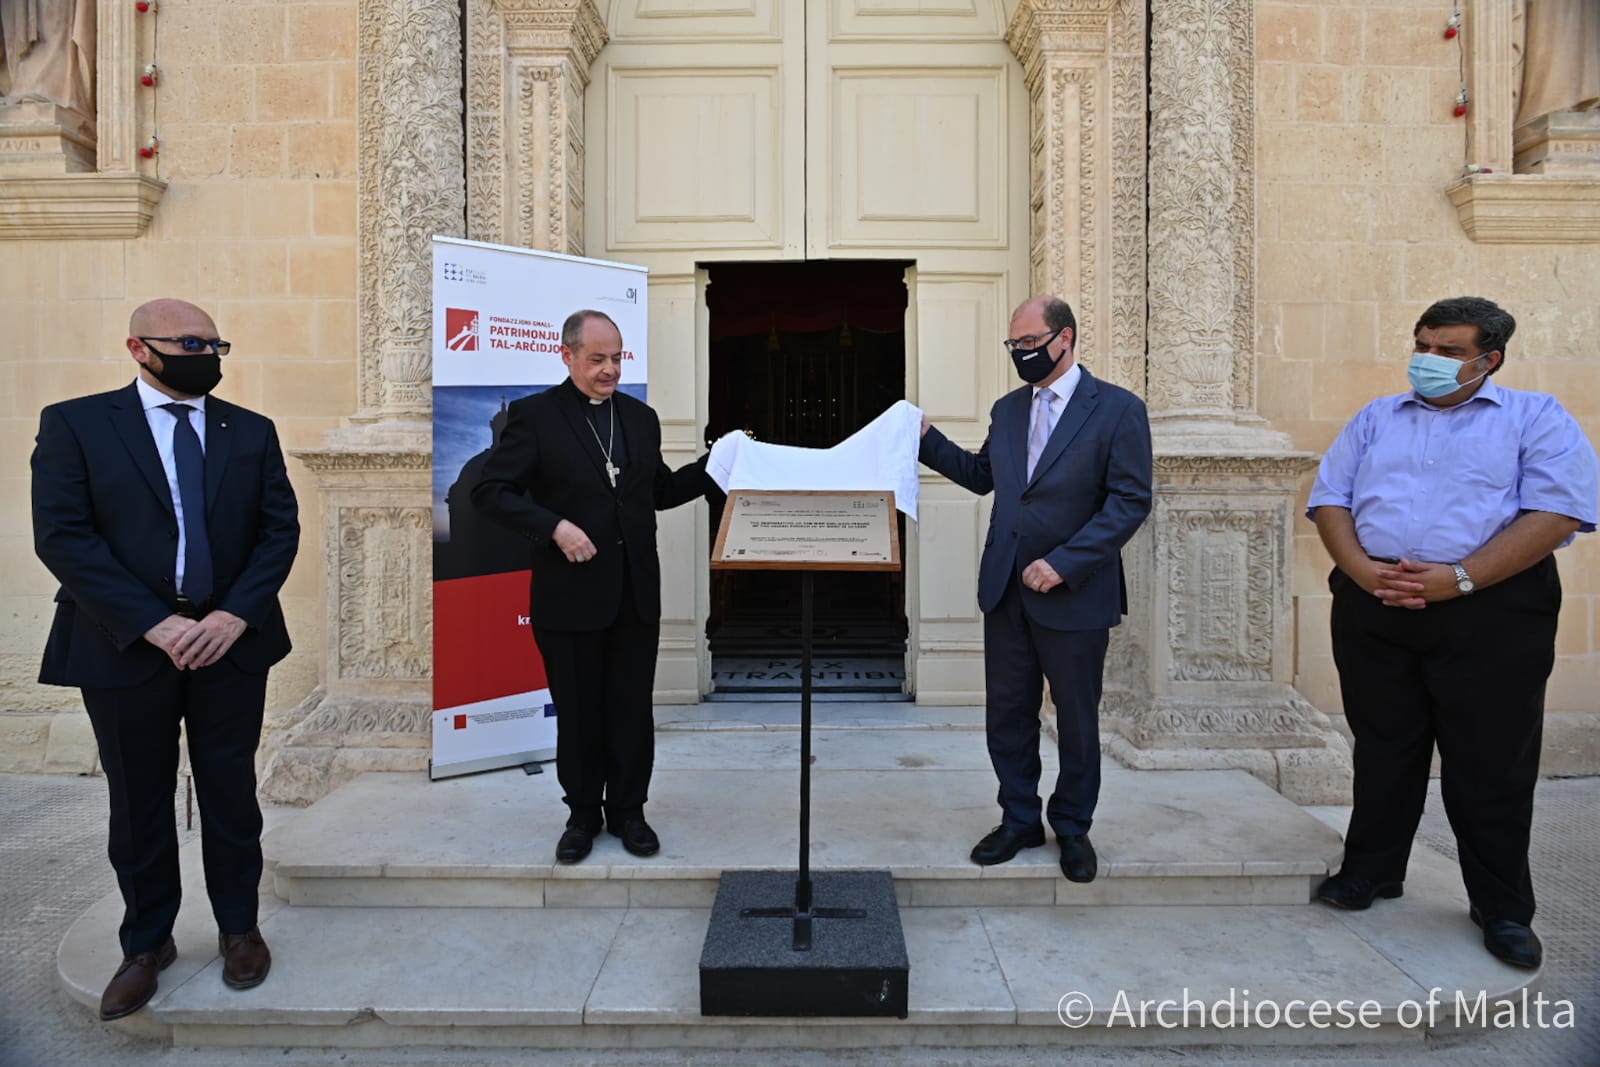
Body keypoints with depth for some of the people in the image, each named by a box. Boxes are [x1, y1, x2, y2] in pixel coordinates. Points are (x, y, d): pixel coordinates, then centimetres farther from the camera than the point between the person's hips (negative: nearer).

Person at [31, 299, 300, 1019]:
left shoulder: (252, 431, 6)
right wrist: (154, 624, -16)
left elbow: (280, 528, 2)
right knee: (138, 803, 12)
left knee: (230, 792, 12)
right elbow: (62, 536, -9)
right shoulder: (75, 423, -2)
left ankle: (237, 927, 30)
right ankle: (147, 944, 31)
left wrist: (235, 616, -12)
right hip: (125, 648, -1)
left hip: (231, 641, 2)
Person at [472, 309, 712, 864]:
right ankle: (583, 813, 27)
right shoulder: (535, 415, -4)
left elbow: (660, 492, 16)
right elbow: (490, 490, -9)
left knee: (632, 708, 10)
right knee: (577, 709, 10)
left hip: (636, 592, 4)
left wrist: (713, 466, 2)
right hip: (570, 593, -3)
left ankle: (628, 810, 26)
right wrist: (553, 526, -21)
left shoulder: (641, 417, 10)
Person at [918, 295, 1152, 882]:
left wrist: (1064, 563, -20)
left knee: (1077, 720, 10)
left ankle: (1072, 828, 30)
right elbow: (982, 475, 21)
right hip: (1005, 590, 5)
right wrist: (928, 440, 7)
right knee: (1007, 715, 11)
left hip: (1075, 594, -5)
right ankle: (1019, 820, 29)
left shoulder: (1118, 409, -8)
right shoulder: (1007, 409, 10)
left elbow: (1130, 500, -13)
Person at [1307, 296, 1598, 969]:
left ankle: (1502, 907, 20)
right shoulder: (1376, 419, 16)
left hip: (1490, 615, -3)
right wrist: (1361, 568, -10)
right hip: (1373, 610, 3)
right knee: (1384, 750, 12)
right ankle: (1371, 871, 27)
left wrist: (1461, 576, -17)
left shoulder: (1535, 419, 5)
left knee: (1491, 764, 5)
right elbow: (1329, 498, 8)